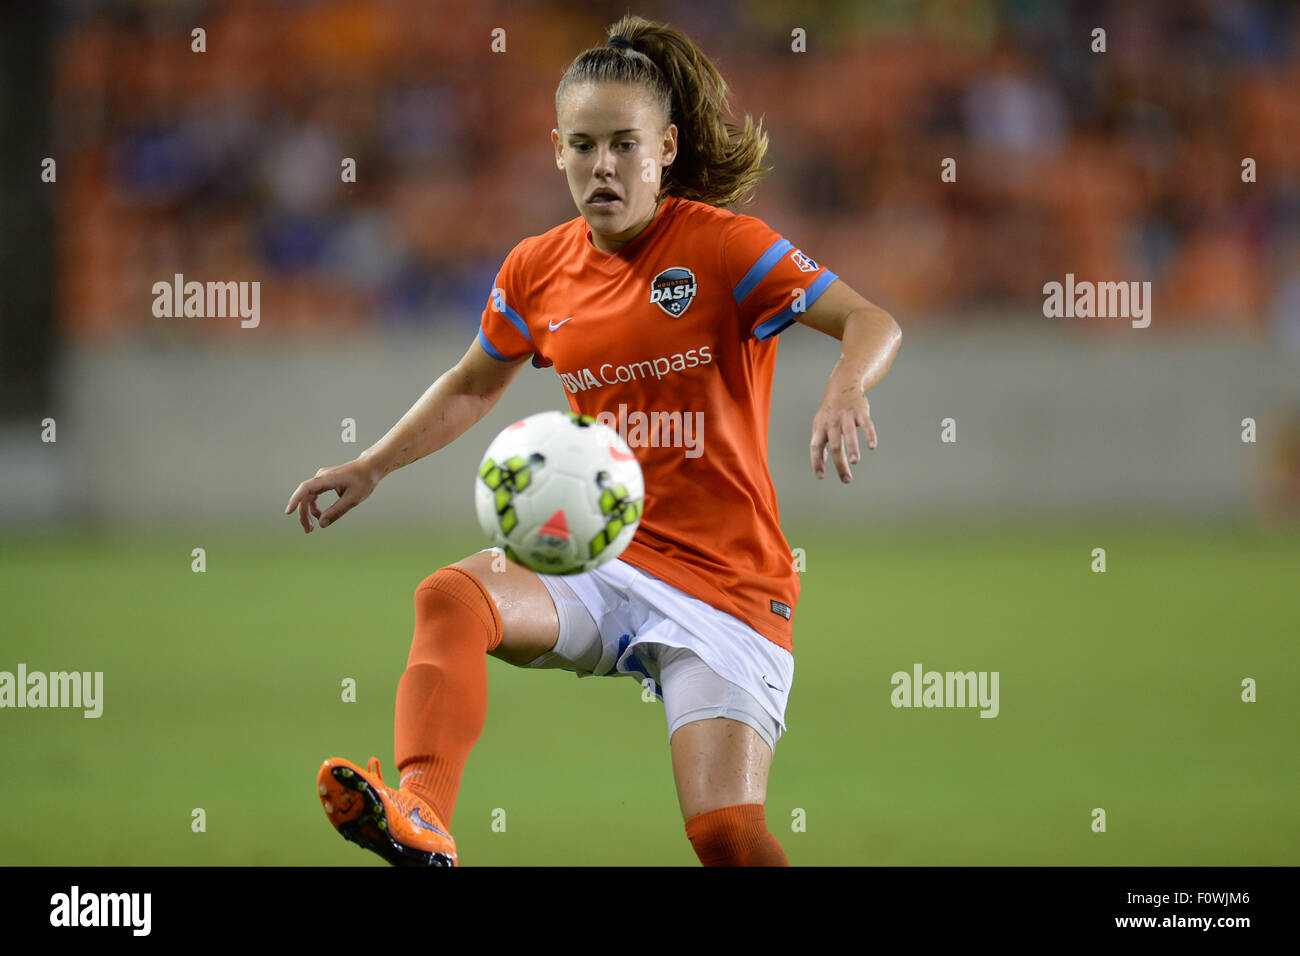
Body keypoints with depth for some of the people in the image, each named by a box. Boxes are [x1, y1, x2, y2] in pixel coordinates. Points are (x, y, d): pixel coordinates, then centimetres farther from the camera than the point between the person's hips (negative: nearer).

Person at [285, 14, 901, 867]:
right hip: (604, 565, 4)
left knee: (726, 832, -18)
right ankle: (420, 820, -45)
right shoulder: (538, 270, 7)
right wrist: (371, 468, 20)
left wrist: (845, 389, -36)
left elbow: (874, 325, -15)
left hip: (726, 583, -4)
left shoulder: (723, 246, -8)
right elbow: (475, 386, 26)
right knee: (452, 596, -27)